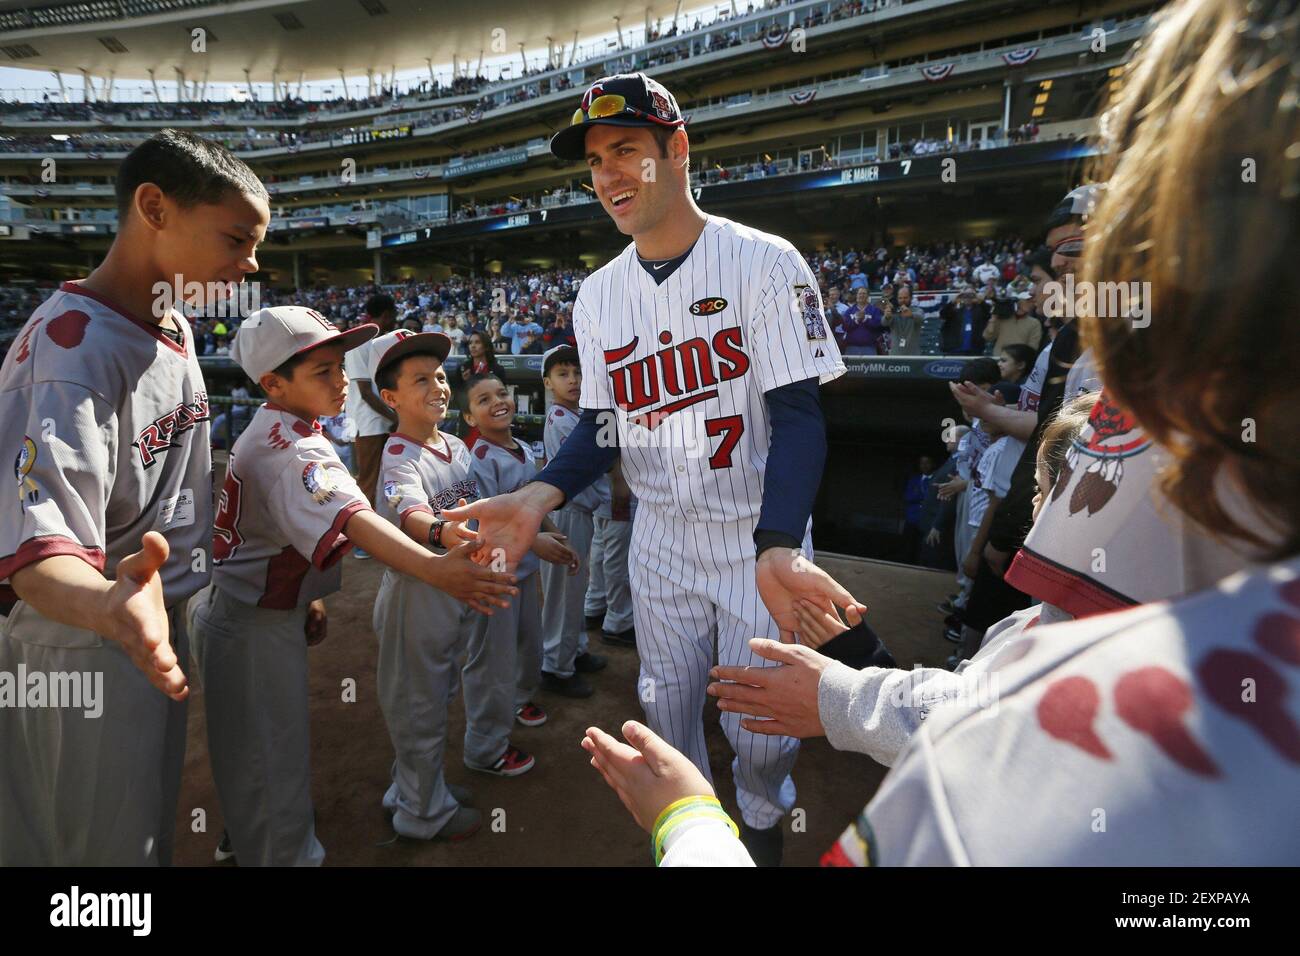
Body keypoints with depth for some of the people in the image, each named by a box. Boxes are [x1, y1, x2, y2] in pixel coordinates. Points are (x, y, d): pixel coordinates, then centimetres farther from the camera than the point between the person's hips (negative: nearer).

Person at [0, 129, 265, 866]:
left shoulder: (178, 327, 4)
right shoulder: (72, 345, -24)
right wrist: (108, 607, -53)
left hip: (163, 632, 8)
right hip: (86, 647, -8)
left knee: (150, 828, 25)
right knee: (106, 844, 11)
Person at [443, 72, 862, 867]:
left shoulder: (764, 262, -14)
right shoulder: (599, 295, 2)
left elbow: (797, 417, -19)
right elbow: (604, 425, 6)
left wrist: (778, 548, -34)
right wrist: (541, 496, -14)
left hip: (763, 536, -4)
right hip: (661, 537, 4)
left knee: (761, 729, 3)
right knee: (667, 709, 17)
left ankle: (765, 818, 38)